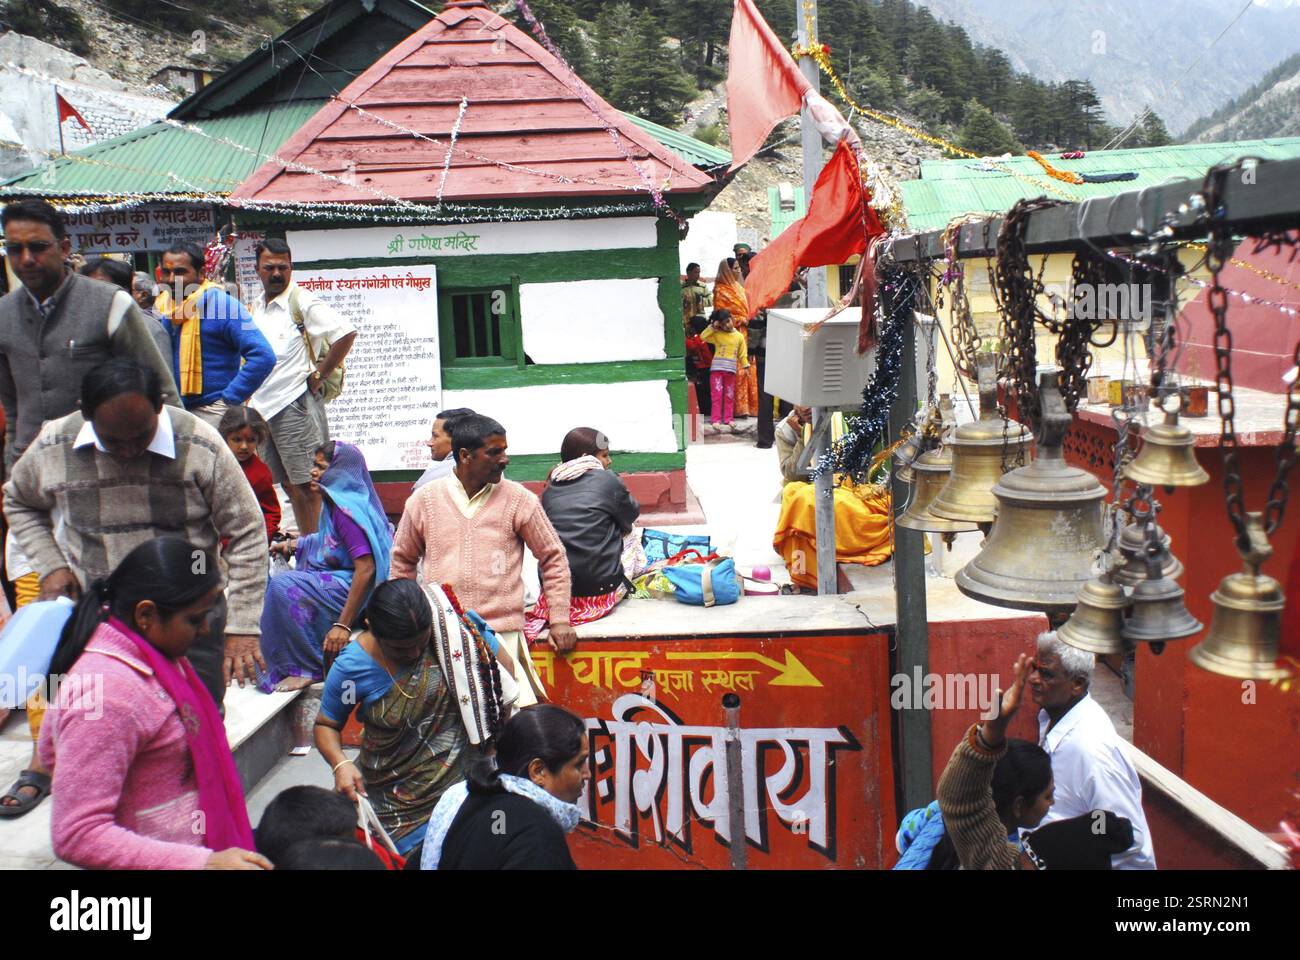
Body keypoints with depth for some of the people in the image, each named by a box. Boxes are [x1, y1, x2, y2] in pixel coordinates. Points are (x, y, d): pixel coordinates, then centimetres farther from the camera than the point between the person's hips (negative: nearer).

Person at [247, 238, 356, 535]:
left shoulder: (303, 302, -8)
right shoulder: (257, 307, 16)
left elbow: (346, 332, -19)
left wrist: (318, 377, -14)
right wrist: (251, 400, 18)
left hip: (295, 405, -8)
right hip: (263, 407, 8)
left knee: (306, 485, -8)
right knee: (289, 485, 11)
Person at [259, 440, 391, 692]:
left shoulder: (347, 509, -21)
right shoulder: (334, 503, 8)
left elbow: (366, 569, -28)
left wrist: (343, 625, -31)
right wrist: (293, 544, 16)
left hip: (352, 590, -11)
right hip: (338, 581, 11)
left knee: (284, 586, -25)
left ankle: (308, 668, -14)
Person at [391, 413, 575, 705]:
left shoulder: (518, 499, 2)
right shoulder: (424, 500, 6)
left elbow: (553, 557, 10)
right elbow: (403, 559, 21)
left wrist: (560, 620, 6)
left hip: (502, 632, -1)